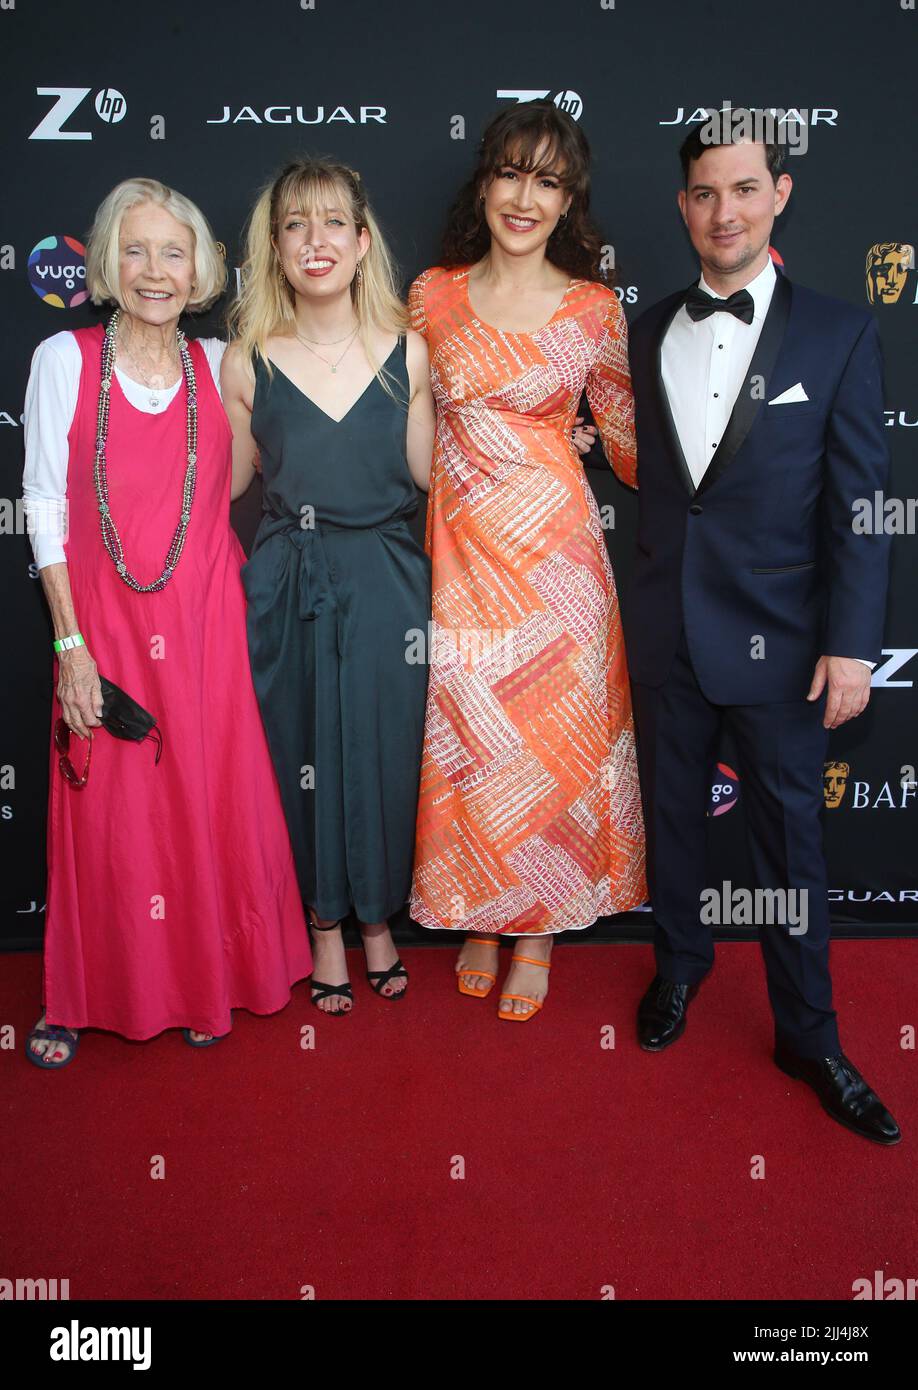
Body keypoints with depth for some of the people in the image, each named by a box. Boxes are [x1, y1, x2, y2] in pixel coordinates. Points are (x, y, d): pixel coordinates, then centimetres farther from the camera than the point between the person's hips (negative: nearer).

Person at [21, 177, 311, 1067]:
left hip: (204, 624, 2)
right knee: (107, 812, 7)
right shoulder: (64, 359, -2)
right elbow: (45, 504, -3)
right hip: (103, 623, -2)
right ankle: (88, 995, 28)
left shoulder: (217, 364, 5)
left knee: (210, 801, 8)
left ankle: (204, 981, 30)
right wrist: (69, 642, -8)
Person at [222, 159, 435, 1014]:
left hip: (386, 582, 1)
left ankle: (378, 918, 33)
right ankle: (324, 925, 31)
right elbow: (225, 482, 7)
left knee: (385, 750, 10)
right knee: (302, 753, 9)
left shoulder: (406, 352, 0)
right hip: (289, 584, 0)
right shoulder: (248, 362, -1)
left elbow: (428, 471, 0)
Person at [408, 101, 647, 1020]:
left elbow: (628, 436, 8)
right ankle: (480, 916, 27)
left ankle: (539, 927, 24)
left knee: (553, 727, 5)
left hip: (550, 544, -2)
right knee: (467, 727, 6)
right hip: (459, 541, 2)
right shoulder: (432, 296, 6)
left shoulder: (593, 309, 0)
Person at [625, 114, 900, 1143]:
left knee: (788, 836, 7)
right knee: (671, 812, 16)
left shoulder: (839, 335, -3)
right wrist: (645, 595, 0)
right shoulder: (647, 332, 6)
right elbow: (644, 475, 8)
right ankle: (679, 962, 41)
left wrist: (851, 644, -11)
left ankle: (807, 1035, 25)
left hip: (777, 638, -3)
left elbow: (860, 505, -6)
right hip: (665, 632, 3)